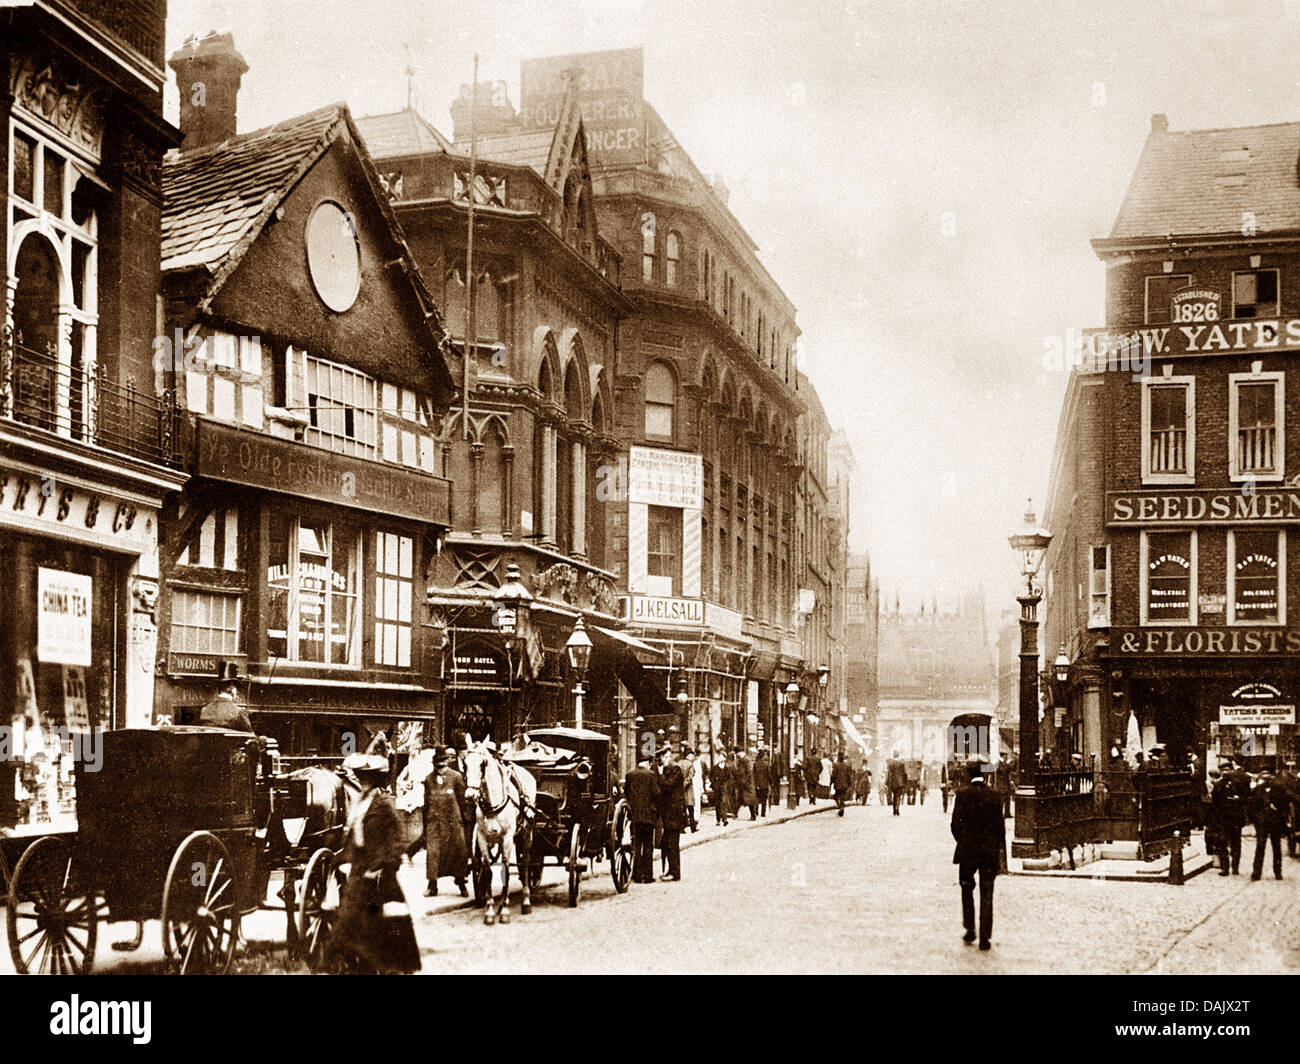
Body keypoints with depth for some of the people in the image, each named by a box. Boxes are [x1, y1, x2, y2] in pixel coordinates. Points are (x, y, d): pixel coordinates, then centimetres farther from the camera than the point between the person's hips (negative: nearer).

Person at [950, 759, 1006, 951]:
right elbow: (1000, 826, -1)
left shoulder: (962, 794, -5)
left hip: (967, 849, 0)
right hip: (989, 850, 0)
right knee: (986, 894, 5)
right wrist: (1002, 852, 6)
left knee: (966, 889, 19)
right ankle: (985, 937, 3)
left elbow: (955, 822, -5)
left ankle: (970, 929, 14)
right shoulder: (993, 795, -3)